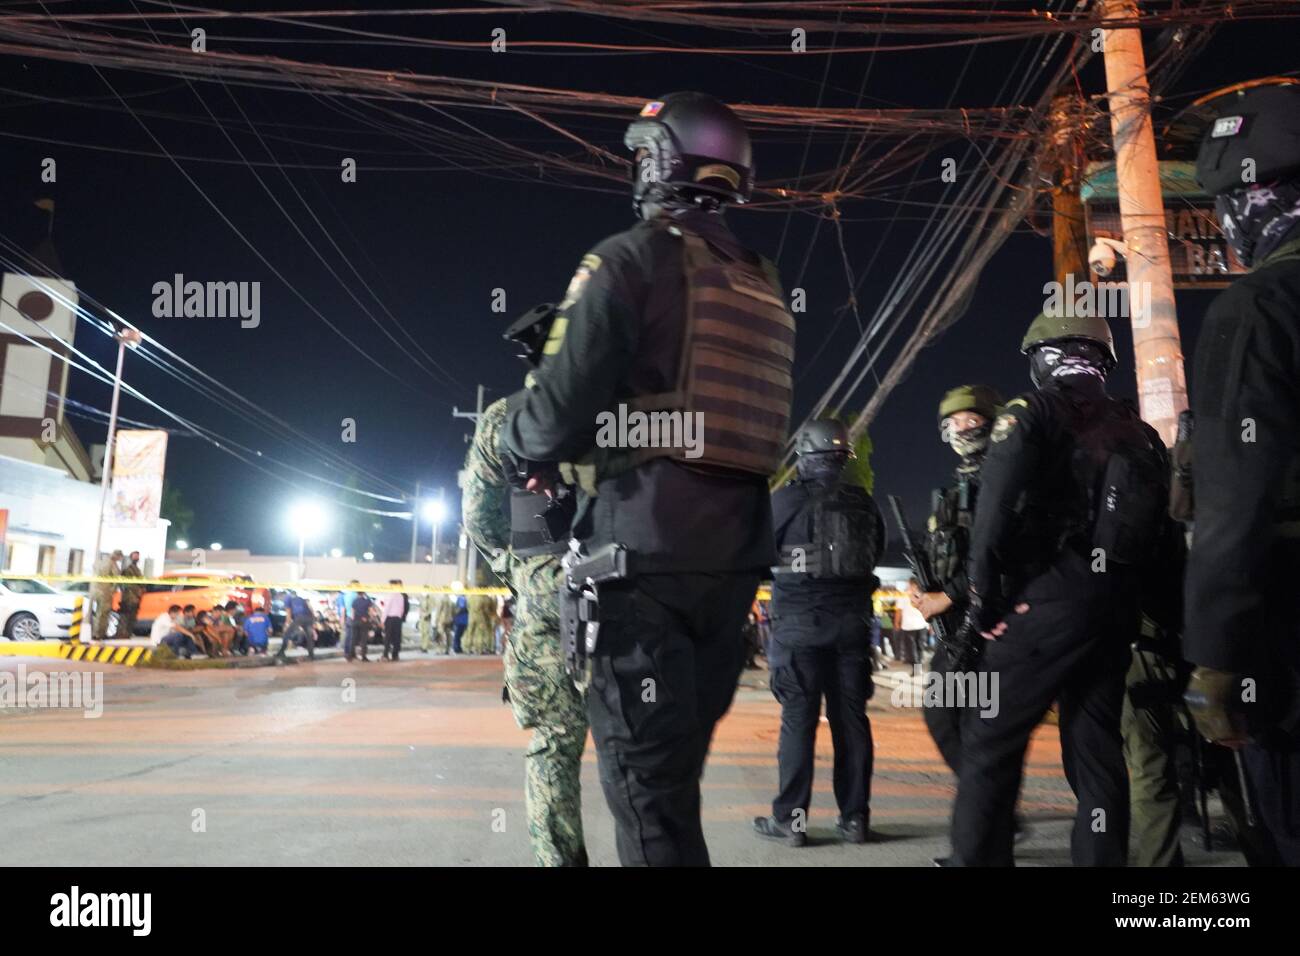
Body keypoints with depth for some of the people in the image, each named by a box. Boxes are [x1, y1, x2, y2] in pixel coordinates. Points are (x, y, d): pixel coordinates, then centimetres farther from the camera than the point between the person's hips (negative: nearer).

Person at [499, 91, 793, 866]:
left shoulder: (631, 259, -6)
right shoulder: (767, 287, 16)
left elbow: (562, 407, -14)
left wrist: (520, 448, 10)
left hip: (645, 547, -7)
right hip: (735, 553, 8)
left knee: (644, 775, 0)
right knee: (678, 768, 19)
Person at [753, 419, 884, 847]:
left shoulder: (785, 500, -8)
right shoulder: (864, 502, 4)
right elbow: (877, 552, 16)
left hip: (799, 623, -3)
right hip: (852, 622, 4)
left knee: (798, 719, 0)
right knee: (851, 718, 8)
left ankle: (791, 819, 3)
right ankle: (854, 816, 14)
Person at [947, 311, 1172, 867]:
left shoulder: (1030, 415, -2)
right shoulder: (1139, 432, 18)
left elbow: (995, 518, -12)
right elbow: (1158, 529, 13)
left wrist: (984, 606, -5)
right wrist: (1127, 597, 16)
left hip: (1051, 599, -6)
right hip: (1117, 607, 7)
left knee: (991, 743, -2)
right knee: (1097, 749, 11)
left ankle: (977, 859, -3)